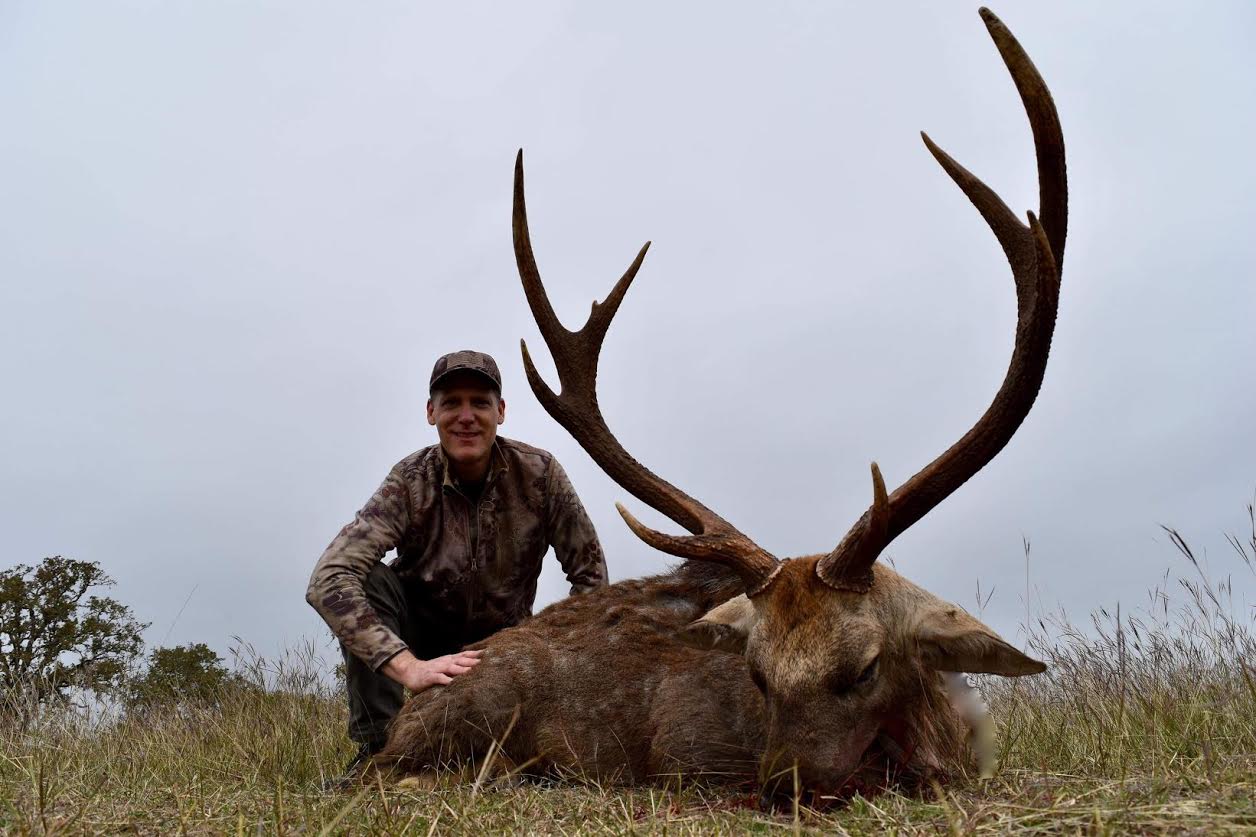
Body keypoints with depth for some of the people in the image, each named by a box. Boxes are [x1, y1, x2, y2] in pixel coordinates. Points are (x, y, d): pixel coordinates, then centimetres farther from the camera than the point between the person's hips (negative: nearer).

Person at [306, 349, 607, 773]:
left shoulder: (538, 473, -17)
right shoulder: (410, 482, -22)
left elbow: (590, 574, -8)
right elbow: (327, 580, -34)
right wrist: (408, 667, -45)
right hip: (422, 639, -1)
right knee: (367, 579, -28)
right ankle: (377, 747, -19)